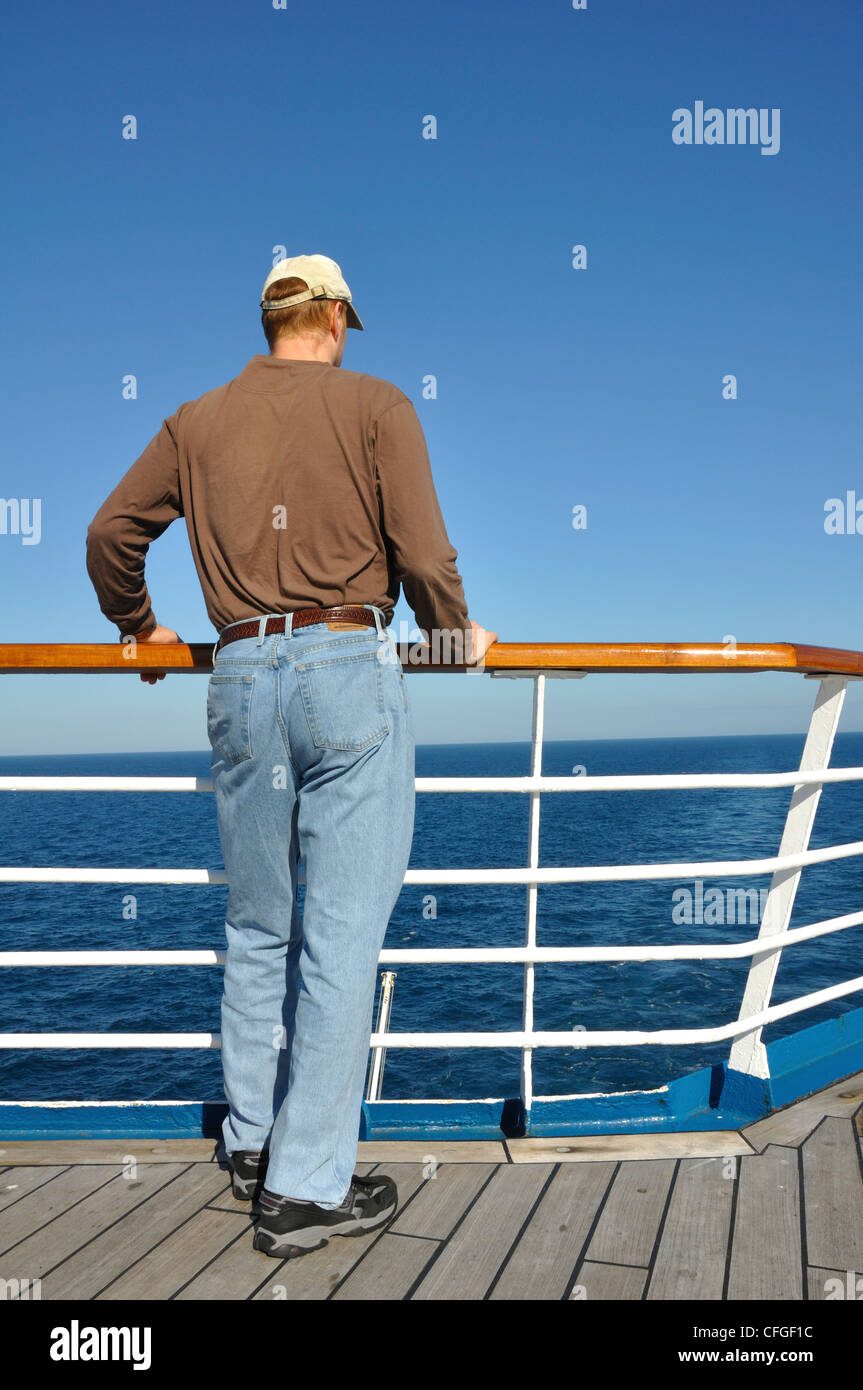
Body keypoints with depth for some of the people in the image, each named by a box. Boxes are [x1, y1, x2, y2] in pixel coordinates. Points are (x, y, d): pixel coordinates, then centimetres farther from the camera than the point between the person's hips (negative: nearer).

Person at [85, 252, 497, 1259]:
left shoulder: (200, 420, 15)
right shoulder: (375, 405, 5)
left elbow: (111, 533, 16)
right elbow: (422, 552, -4)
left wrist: (138, 626, 32)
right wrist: (457, 636, 13)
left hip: (240, 677, 4)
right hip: (348, 667, -4)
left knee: (256, 930, 16)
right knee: (342, 935, 1)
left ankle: (252, 1145, 29)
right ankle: (306, 1187, 7)